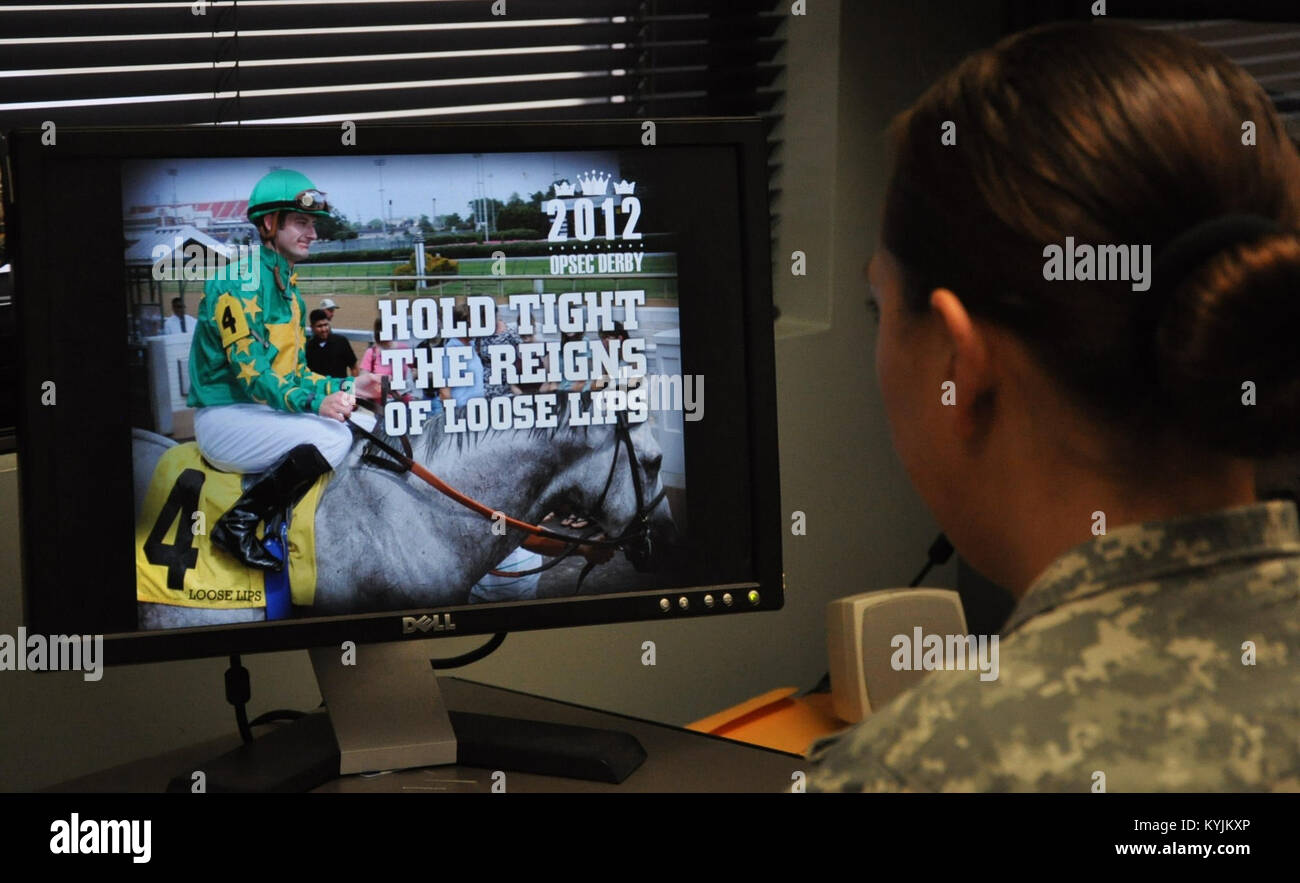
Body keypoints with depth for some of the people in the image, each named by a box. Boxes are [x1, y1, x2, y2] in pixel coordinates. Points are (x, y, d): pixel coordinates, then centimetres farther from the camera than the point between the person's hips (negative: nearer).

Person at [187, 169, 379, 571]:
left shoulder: (288, 287, 19)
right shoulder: (240, 277, -12)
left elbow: (294, 372, 20)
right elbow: (249, 370, -21)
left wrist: (345, 386, 4)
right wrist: (314, 402, -33)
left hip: (262, 413, 9)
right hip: (224, 417, -9)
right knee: (331, 437, -25)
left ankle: (272, 525, -6)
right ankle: (237, 523, -16)